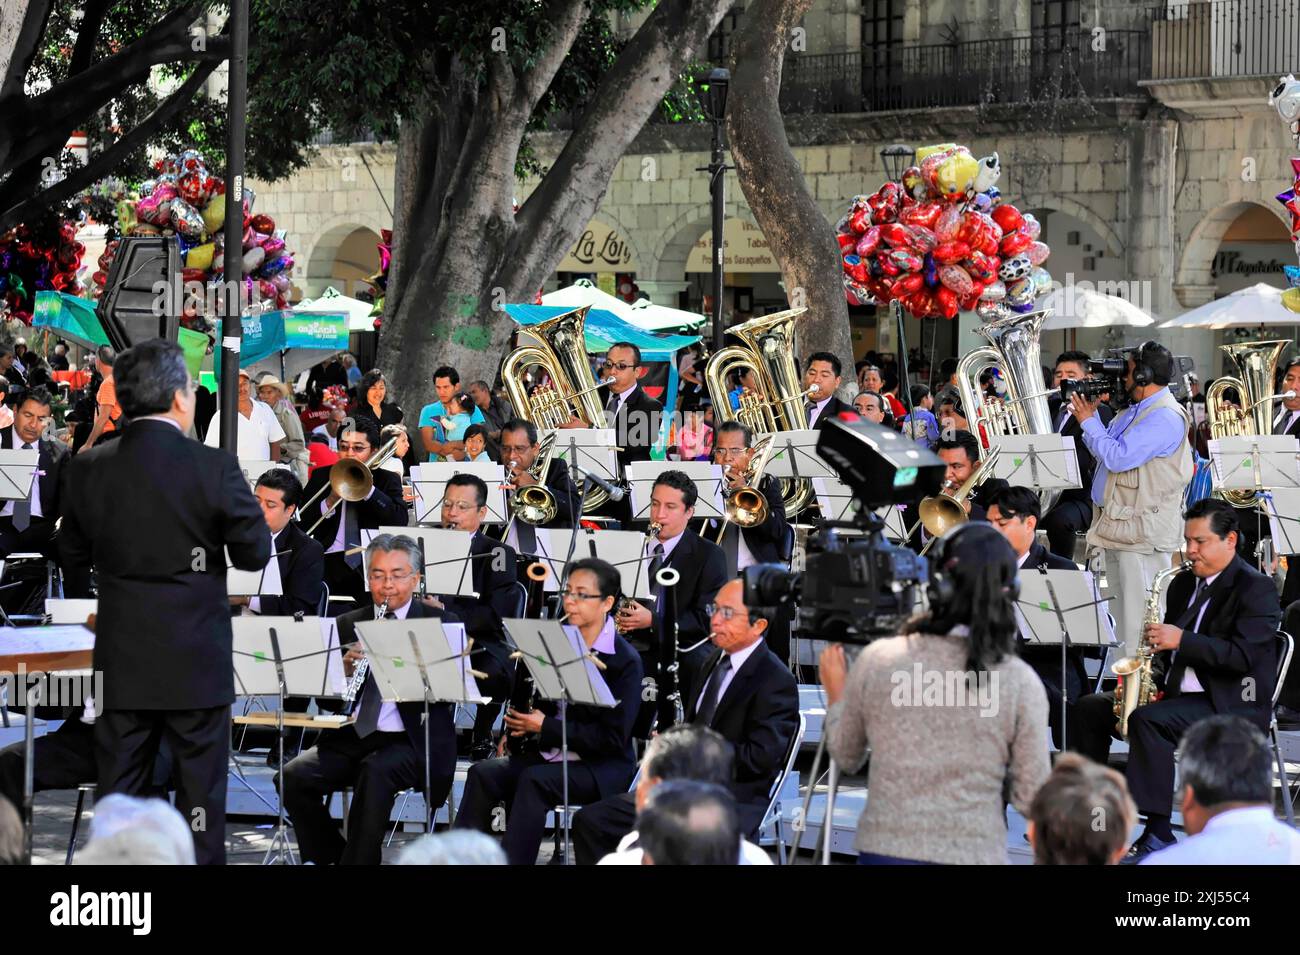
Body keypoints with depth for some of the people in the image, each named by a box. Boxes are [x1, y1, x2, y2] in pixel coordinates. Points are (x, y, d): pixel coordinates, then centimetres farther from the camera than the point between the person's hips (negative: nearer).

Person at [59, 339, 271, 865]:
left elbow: (72, 558, 9)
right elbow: (255, 554, -7)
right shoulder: (215, 469, -14)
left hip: (121, 660, 3)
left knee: (117, 789, 9)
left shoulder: (89, 469, -3)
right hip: (197, 663, -3)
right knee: (199, 789, 7)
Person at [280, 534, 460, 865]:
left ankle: (358, 859, -22)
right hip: (351, 738, 4)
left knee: (377, 771, -36)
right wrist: (346, 667, -12)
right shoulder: (349, 625, 14)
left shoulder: (440, 623, 4)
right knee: (294, 776, -20)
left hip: (412, 741, -4)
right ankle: (331, 856, -1)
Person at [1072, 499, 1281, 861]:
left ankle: (1158, 835, -33)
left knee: (1148, 720, -33)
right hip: (1177, 692, 9)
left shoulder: (1256, 588, -10)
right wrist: (1154, 679, 2)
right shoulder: (1184, 584, 16)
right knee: (1090, 708, -2)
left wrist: (1182, 640, -26)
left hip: (1231, 704, -9)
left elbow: (1243, 655, -22)